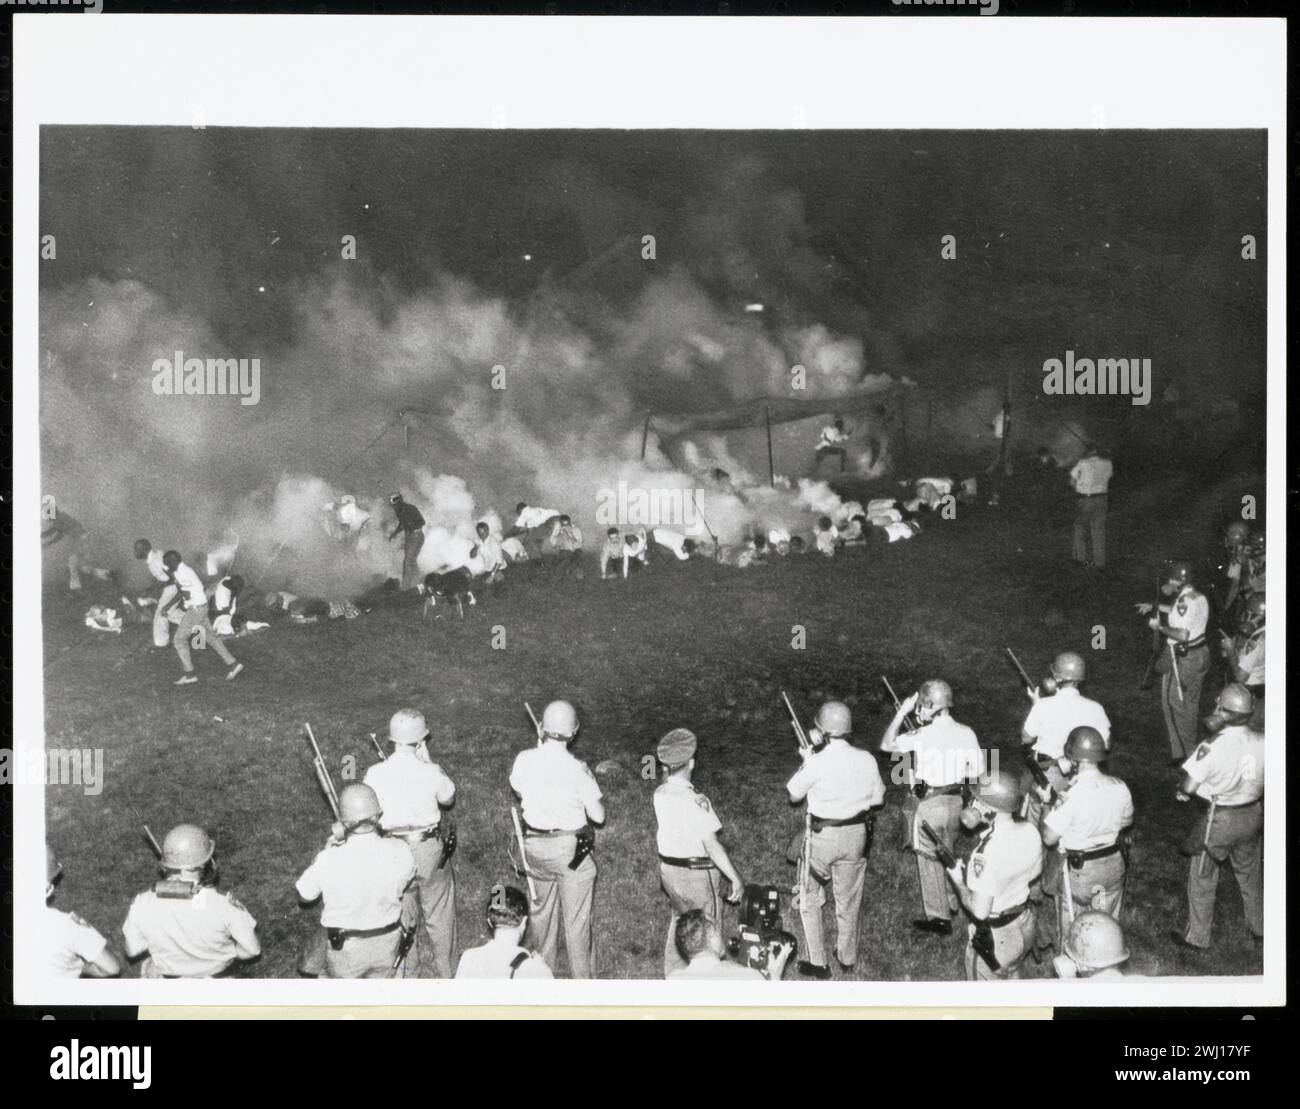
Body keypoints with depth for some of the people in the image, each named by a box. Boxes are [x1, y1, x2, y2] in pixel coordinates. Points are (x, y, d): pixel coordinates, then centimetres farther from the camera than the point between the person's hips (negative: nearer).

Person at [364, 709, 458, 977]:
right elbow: (448, 797, 3)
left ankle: (407, 976, 29)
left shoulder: (375, 775, -14)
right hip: (430, 850, -1)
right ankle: (445, 973, 29)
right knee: (439, 918, 17)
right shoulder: (430, 772, -16)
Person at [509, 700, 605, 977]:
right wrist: (596, 796, 6)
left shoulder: (524, 760, -11)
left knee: (541, 910, 25)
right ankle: (581, 978, 18)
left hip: (534, 846, 4)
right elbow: (598, 816, -13)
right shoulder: (577, 769, -21)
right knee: (576, 919, 9)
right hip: (571, 850, -4)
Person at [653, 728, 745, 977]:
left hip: (668, 869, 7)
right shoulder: (694, 800, -25)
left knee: (678, 925, 24)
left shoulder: (660, 794, -4)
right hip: (697, 874, -7)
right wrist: (736, 879, -17)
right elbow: (712, 845, -24)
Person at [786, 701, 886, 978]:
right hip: (855, 835, 4)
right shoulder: (866, 759, -8)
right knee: (849, 899, 20)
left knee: (810, 898, 14)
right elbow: (878, 797, 4)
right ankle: (847, 957, 35)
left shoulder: (817, 763, -20)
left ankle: (817, 963, 14)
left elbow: (793, 794, -5)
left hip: (822, 837, -4)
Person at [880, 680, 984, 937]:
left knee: (929, 860, 8)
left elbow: (886, 744, -11)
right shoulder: (966, 734, -5)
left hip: (928, 803, -5)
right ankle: (952, 903, 40)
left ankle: (939, 918, 15)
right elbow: (977, 772, 1)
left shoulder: (922, 736, -20)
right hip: (955, 801, 6)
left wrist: (902, 713, -10)